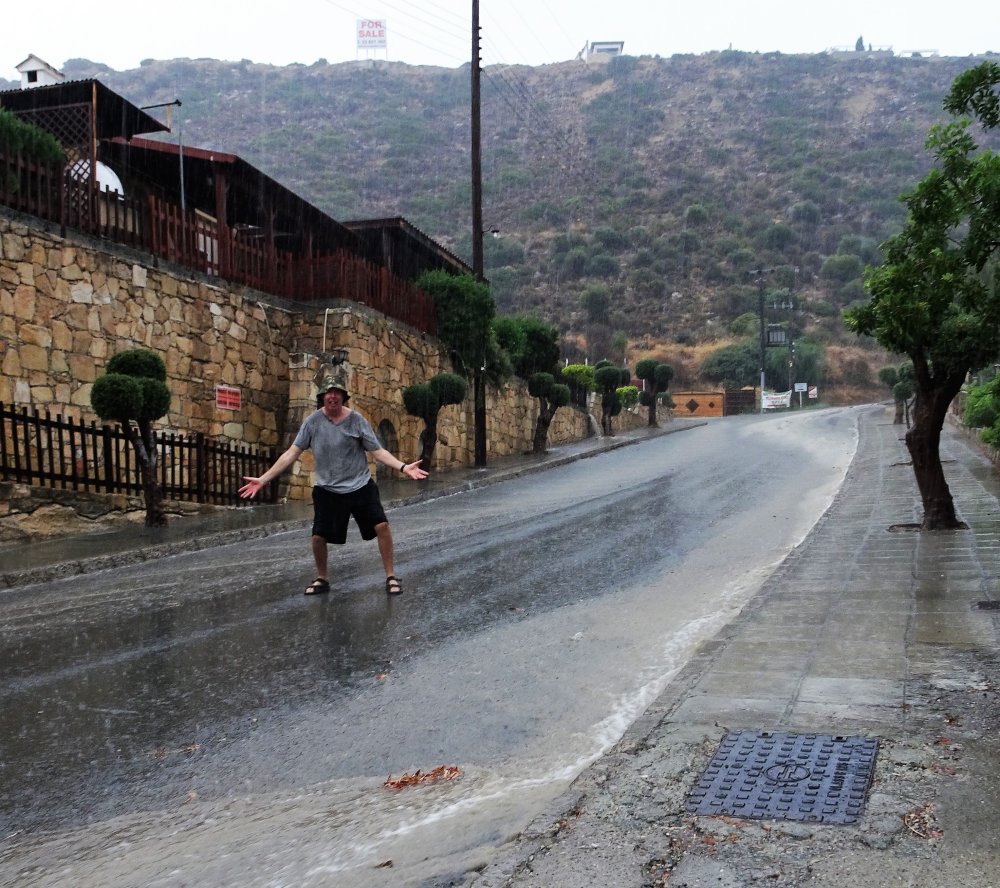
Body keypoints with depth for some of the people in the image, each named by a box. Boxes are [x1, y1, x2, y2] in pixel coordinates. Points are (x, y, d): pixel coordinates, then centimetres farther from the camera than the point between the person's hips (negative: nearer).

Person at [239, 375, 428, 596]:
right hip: (327, 489, 1)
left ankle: (391, 577, 4)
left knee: (381, 525, -12)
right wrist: (262, 479, -11)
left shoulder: (356, 420, -7)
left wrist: (403, 467, -21)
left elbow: (378, 451, -6)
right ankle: (322, 579, 25)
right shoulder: (313, 421, -7)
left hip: (361, 485, -1)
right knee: (318, 537, -1)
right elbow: (292, 453, -6)